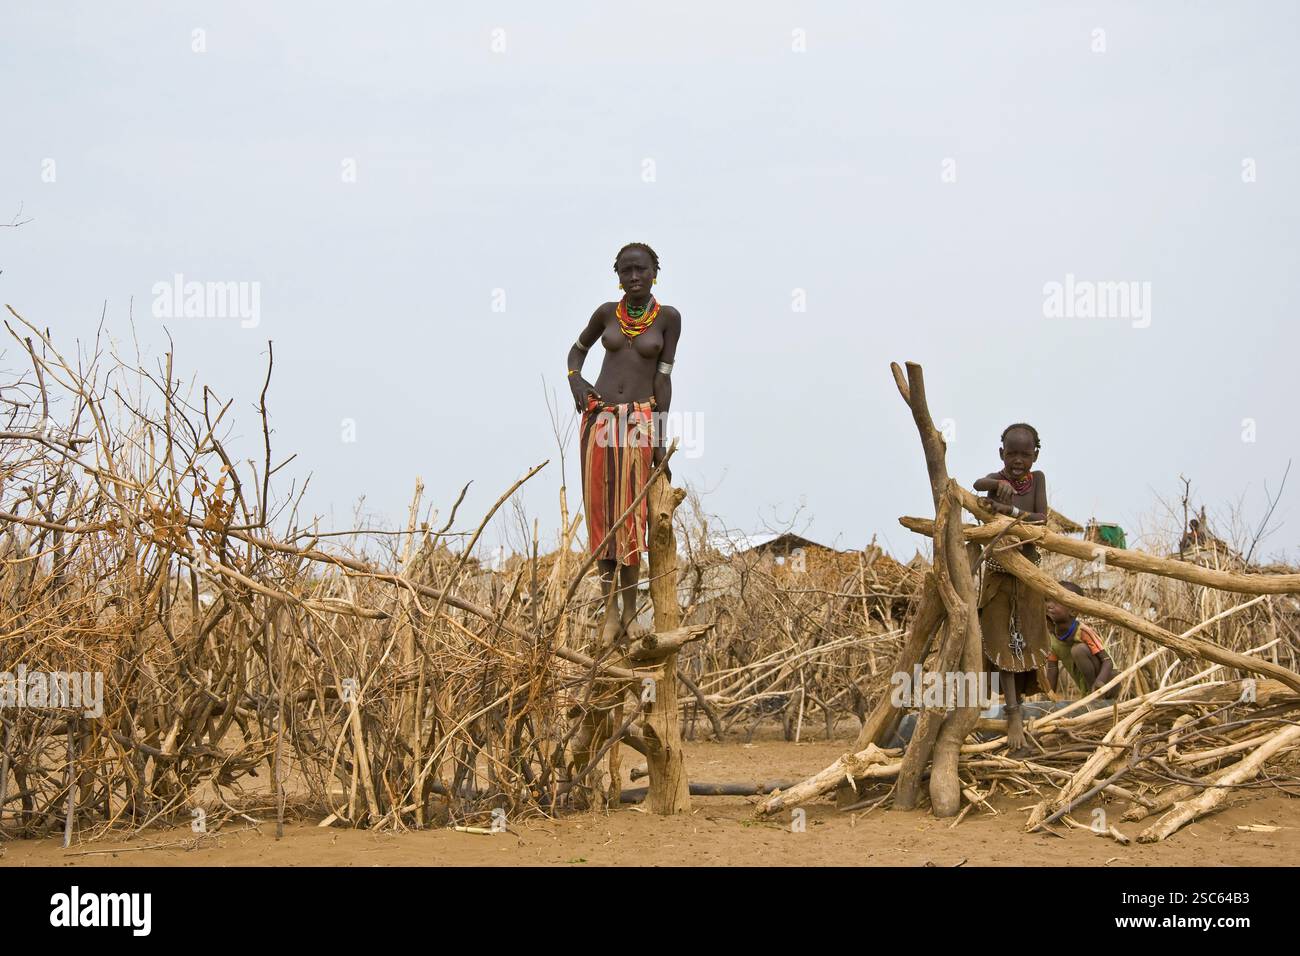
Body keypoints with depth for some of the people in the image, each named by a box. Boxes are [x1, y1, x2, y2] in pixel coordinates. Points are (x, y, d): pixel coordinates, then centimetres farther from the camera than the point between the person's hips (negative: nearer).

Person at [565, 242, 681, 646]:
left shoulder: (668, 317, 0)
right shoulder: (607, 312, 6)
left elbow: (663, 377, -2)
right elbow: (577, 349, 22)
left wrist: (660, 439, -5)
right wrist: (575, 379, 0)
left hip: (639, 420, -2)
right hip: (598, 416, 2)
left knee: (632, 514, -3)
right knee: (602, 513, 0)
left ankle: (630, 609, 3)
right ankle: (610, 611, 2)